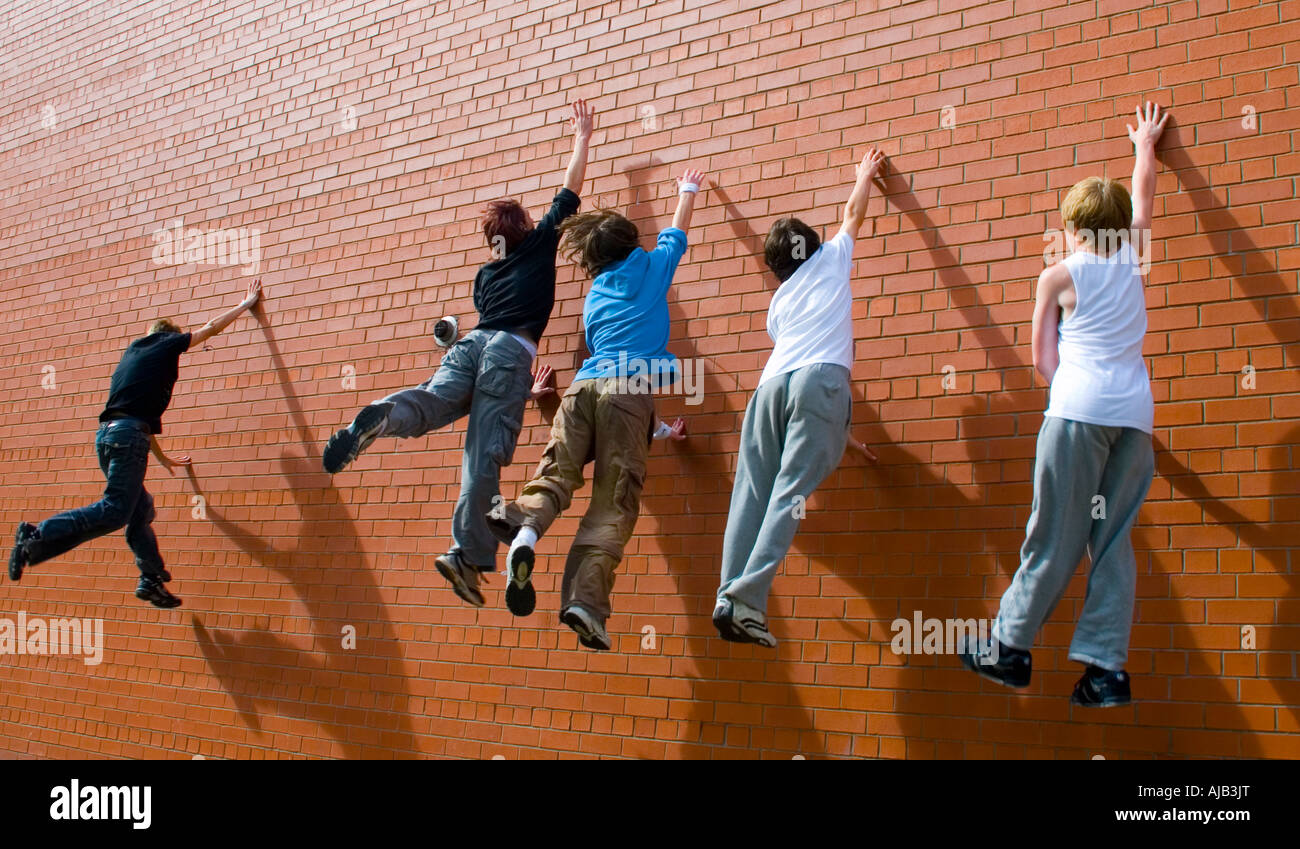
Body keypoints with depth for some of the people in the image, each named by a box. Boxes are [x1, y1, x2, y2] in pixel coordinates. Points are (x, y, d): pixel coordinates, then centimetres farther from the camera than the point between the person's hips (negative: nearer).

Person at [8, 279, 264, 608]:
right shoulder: (168, 344, 11)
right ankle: (37, 537, -25)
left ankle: (152, 580, 12)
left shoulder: (134, 351, 29)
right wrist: (246, 303, 39)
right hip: (129, 435, -9)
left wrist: (162, 457, 44)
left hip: (106, 433, 9)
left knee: (141, 510, 13)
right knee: (114, 511, -15)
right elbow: (212, 327, 23)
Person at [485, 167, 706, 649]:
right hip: (628, 389, -3)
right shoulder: (652, 267, 20)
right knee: (613, 502, -10)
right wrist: (688, 190, 59)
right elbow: (677, 232, 41)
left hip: (583, 386, 3)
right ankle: (585, 599, -26)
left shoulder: (594, 297, 28)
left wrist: (655, 424, 33)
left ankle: (524, 526, -42)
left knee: (555, 474, -7)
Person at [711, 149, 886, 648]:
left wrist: (838, 431, 33)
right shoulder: (832, 260, 24)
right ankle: (748, 599, -23)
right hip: (820, 381, -4)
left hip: (771, 383, 4)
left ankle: (728, 599, -11)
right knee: (790, 495, -11)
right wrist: (866, 173, 60)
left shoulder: (779, 302, 32)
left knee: (752, 494, 1)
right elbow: (854, 212, 39)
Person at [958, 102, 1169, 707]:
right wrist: (1145, 143, 49)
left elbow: (1043, 358, 8)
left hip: (1079, 409, -4)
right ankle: (1106, 668, -1)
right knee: (1112, 541, 3)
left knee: (1055, 541, -1)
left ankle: (1011, 647, 6)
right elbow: (1142, 195, 34)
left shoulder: (1057, 277, 5)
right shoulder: (1131, 258, 15)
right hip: (1136, 414, 4)